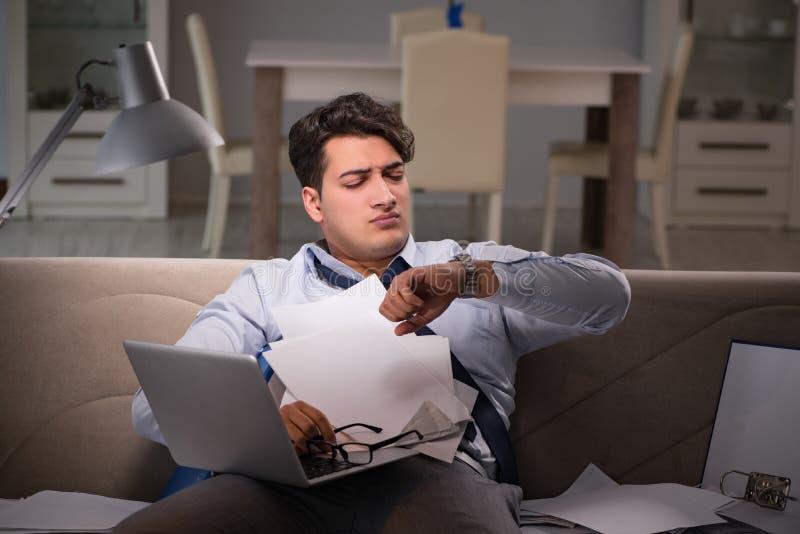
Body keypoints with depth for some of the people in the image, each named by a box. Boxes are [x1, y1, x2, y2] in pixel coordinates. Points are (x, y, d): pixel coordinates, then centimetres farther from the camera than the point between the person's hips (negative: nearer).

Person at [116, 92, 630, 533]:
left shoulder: (475, 266, 27)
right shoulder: (267, 286, 27)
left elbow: (609, 291, 10)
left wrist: (468, 278, -6)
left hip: (439, 471, -1)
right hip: (297, 481, 2)